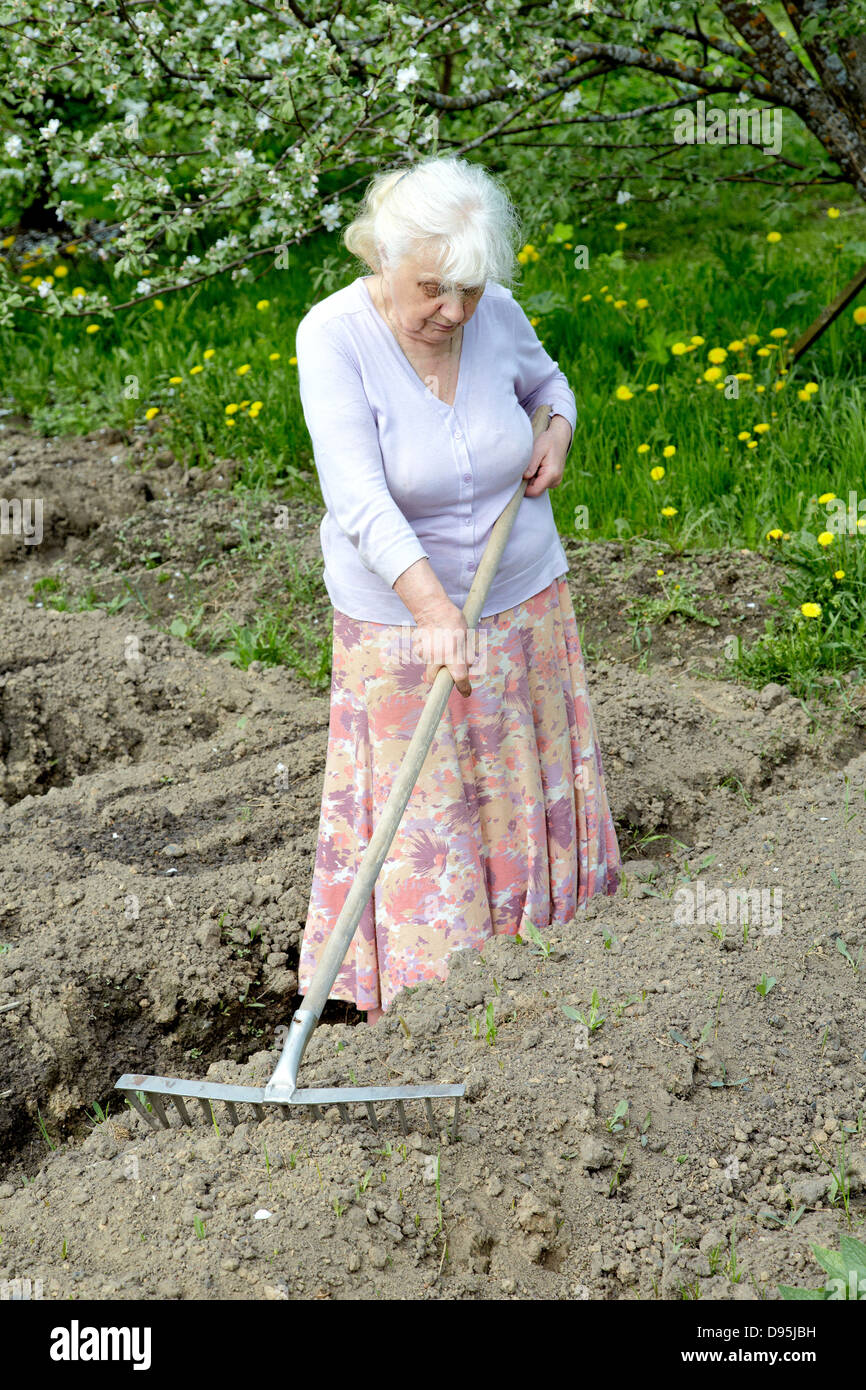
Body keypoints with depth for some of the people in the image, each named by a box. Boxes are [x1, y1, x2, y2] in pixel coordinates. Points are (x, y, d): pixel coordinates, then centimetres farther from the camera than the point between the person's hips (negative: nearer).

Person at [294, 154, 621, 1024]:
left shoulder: (495, 316, -9)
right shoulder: (334, 337, -22)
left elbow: (545, 380, 15)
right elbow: (360, 503, -31)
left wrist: (557, 433, -7)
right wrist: (435, 612, -41)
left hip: (523, 595, 4)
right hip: (401, 616, -4)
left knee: (523, 787, 18)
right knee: (417, 812, 4)